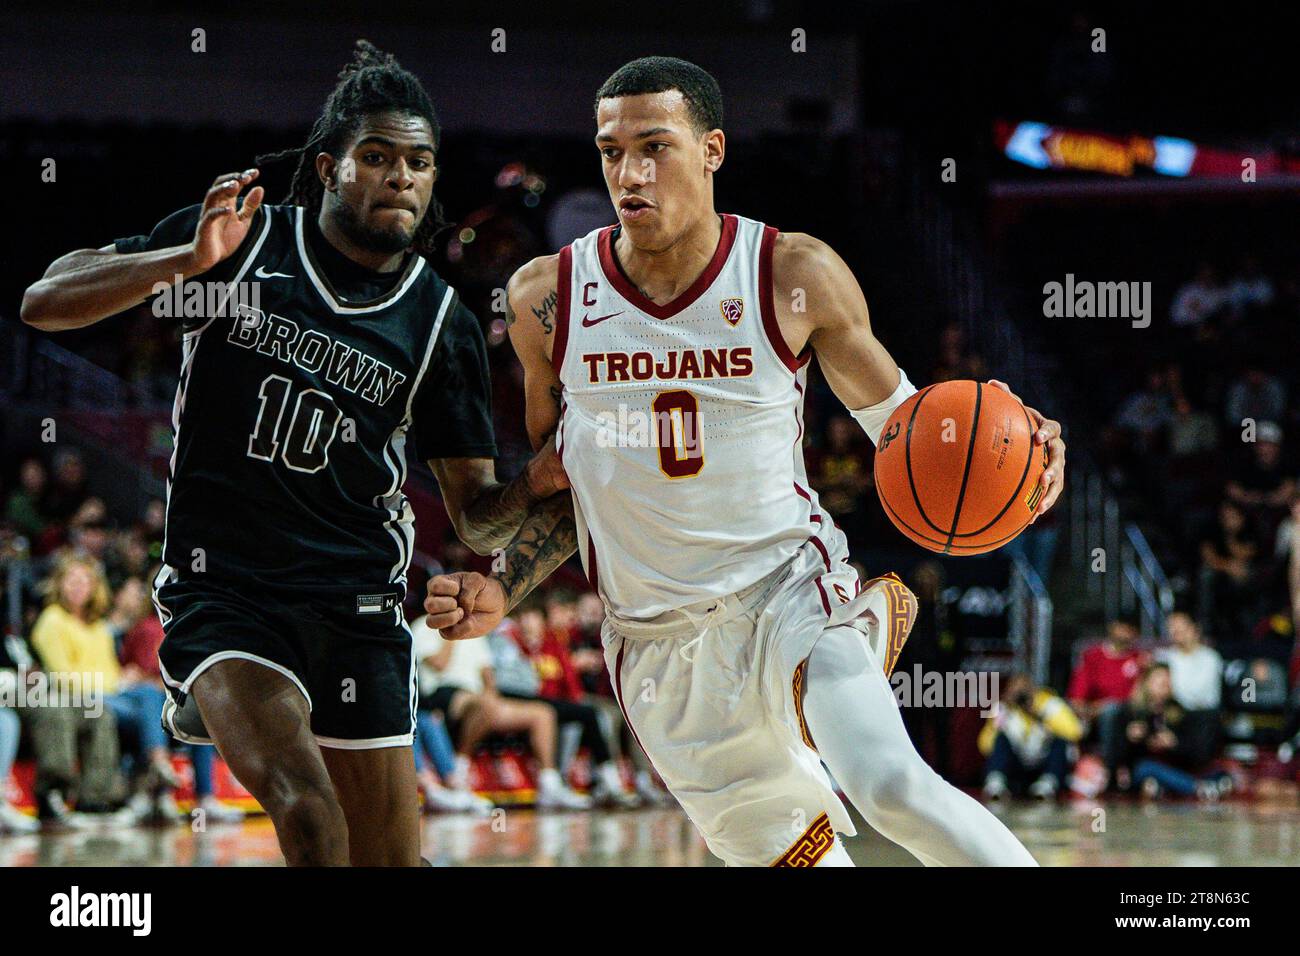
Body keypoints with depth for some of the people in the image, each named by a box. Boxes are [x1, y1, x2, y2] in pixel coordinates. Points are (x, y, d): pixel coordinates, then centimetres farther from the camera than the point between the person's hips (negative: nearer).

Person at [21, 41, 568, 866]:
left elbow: (475, 518, 10)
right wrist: (188, 263, -19)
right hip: (223, 589, -4)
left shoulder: (443, 323, 6)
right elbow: (44, 302, -4)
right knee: (307, 812, -29)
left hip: (359, 606, 4)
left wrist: (533, 488, -13)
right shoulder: (242, 241, 0)